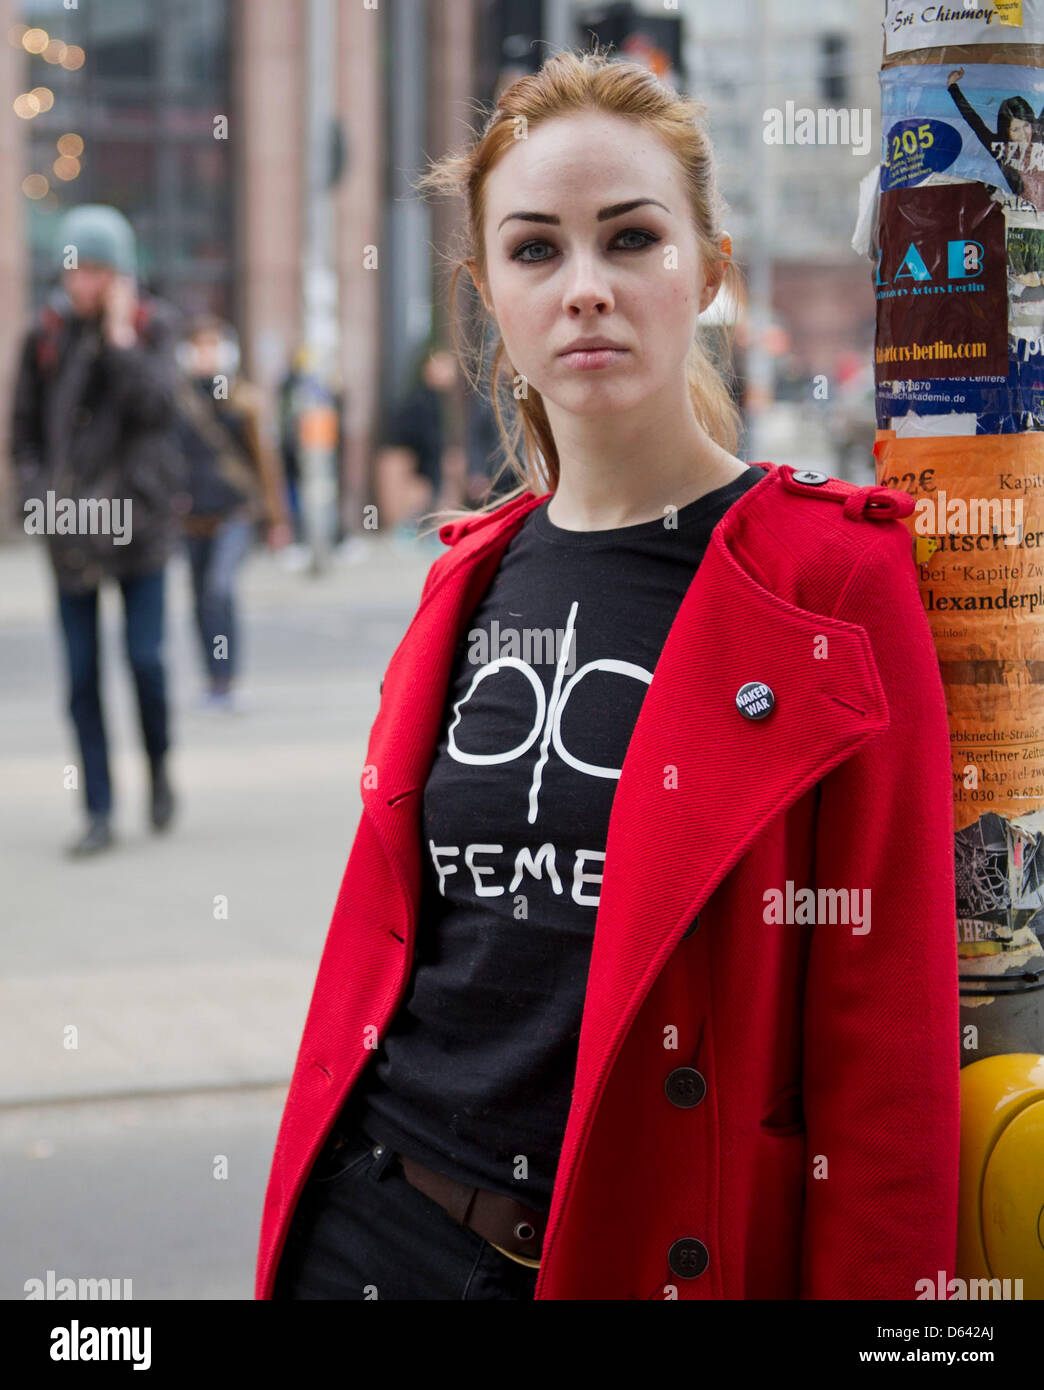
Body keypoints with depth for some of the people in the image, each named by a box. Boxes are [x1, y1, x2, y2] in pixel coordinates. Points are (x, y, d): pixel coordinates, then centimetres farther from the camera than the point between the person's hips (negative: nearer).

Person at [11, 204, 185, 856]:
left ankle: (159, 766, 22)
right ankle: (100, 813, 6)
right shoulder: (46, 334, 4)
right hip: (70, 525, 2)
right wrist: (40, 495, -3)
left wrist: (120, 334, -15)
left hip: (138, 514, -2)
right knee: (82, 674, 0)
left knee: (146, 658, -6)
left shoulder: (154, 327, 0)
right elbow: (25, 429, 10)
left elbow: (154, 406, -16)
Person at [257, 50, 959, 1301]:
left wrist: (873, 1280, -14)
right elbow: (384, 941, 12)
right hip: (372, 1223, 5)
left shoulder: (833, 582, -10)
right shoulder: (473, 578, 6)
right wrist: (295, 1226, 13)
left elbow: (887, 1034, -11)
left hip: (647, 1245, -4)